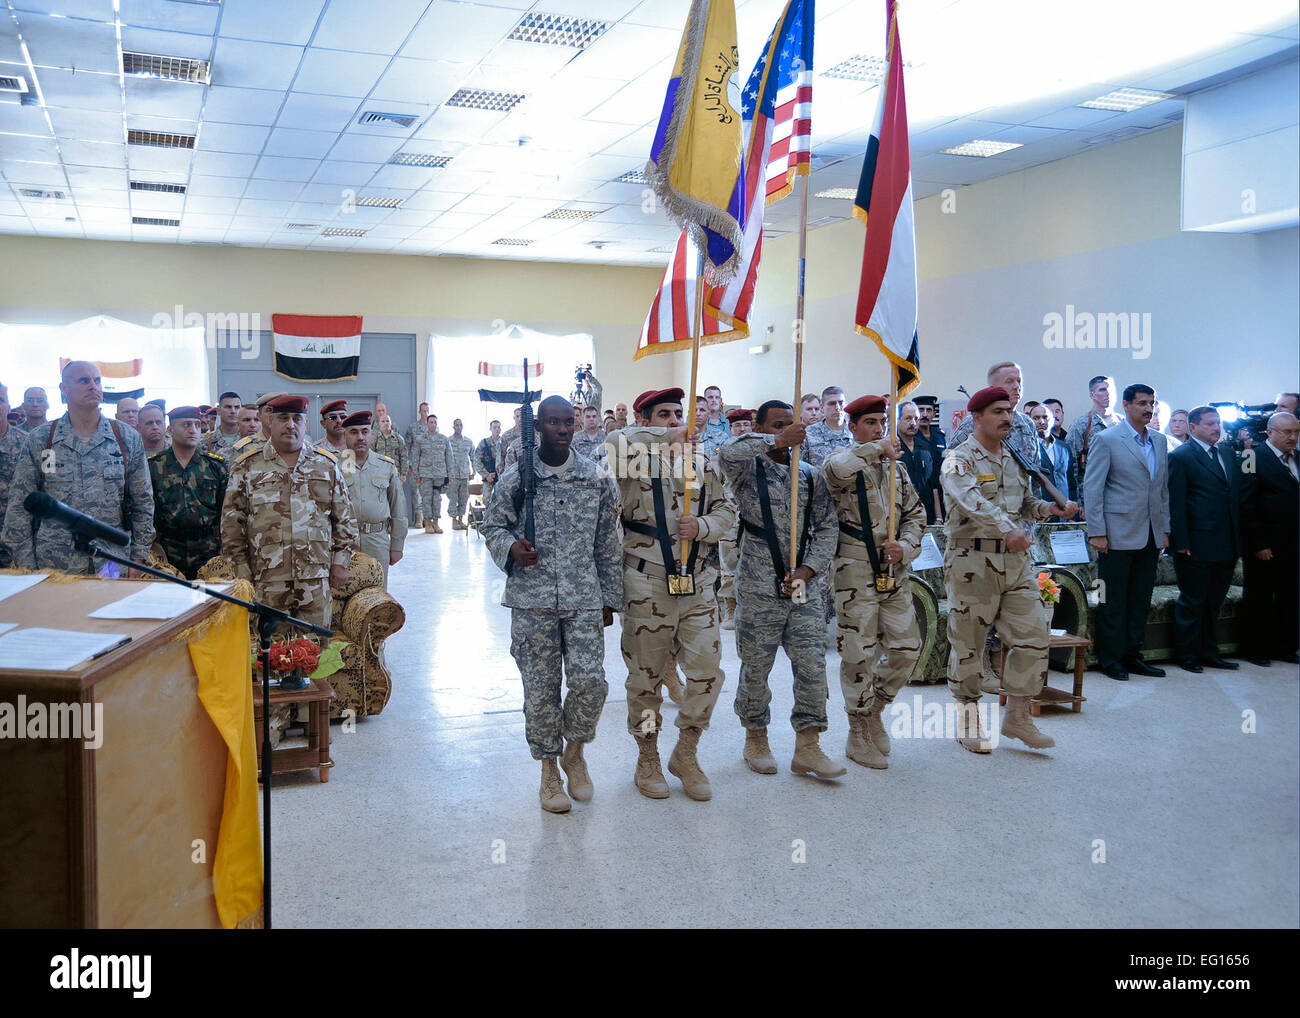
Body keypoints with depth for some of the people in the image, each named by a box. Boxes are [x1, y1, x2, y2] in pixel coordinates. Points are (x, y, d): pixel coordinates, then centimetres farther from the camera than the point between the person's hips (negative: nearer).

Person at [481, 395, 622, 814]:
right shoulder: (515, 477, 0)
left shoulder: (597, 477, 4)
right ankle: (549, 767, 24)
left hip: (584, 599, 1)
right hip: (533, 599, -1)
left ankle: (574, 750, 21)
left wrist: (609, 599, 11)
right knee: (541, 689, 4)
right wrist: (510, 548, -13)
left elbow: (608, 543, 10)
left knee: (590, 681, -8)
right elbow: (491, 525, 10)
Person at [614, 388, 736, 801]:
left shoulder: (702, 460, 11)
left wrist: (702, 526, -10)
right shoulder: (634, 460, -2)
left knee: (707, 672, 2)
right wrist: (667, 437, -18)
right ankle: (647, 758, 27)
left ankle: (685, 754, 24)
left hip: (697, 585, 4)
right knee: (646, 677, 8)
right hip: (647, 588, -3)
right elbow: (610, 442, -24)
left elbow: (726, 509, 11)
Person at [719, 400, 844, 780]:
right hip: (759, 588, -3)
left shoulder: (810, 476, 11)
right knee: (756, 666, 6)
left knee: (812, 663, 0)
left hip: (804, 586, 4)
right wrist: (776, 441, -22)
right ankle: (756, 738, 25)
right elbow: (727, 454, -25)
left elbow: (828, 527, 10)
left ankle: (807, 747, 10)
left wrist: (810, 567, -3)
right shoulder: (748, 469, -1)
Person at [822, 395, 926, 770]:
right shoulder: (846, 462, -5)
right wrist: (876, 448, -18)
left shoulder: (897, 468, 15)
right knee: (859, 654, -1)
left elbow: (915, 513, 16)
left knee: (907, 647, 7)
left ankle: (874, 707, 31)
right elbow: (836, 469, -32)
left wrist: (905, 546, -3)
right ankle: (859, 735, 14)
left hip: (893, 571, 6)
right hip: (855, 571, -6)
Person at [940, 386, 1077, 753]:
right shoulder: (959, 460, -9)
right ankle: (968, 717, 18)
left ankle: (1017, 716, 15)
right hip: (973, 563, -6)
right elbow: (975, 503, -26)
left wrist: (1050, 509, 3)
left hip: (1017, 561, 7)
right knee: (968, 643, 2)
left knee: (1033, 636, 2)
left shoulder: (1015, 457, 15)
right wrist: (1008, 529, -39)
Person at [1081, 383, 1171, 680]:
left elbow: (1163, 488, 17)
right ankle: (1110, 659, 11)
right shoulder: (1106, 439, -5)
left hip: (1150, 534, 6)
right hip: (1118, 533, -6)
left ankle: (1132, 655, 20)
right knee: (1113, 600, 1)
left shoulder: (1160, 441, 13)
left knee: (1141, 599, 10)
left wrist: (1164, 529, 12)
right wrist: (1096, 532, -13)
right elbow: (1092, 488, -8)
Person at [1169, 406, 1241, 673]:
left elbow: (1237, 492, 19)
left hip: (1226, 546, 7)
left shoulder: (1227, 452, 13)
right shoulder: (1181, 456, -8)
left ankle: (1209, 652, 27)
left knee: (1214, 601, 16)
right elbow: (1175, 503, -12)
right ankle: (1187, 654, 15)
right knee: (1192, 602, 3)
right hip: (1197, 547, -7)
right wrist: (1180, 542, -16)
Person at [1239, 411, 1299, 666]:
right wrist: (1258, 545, -15)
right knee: (1258, 600, 5)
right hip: (1263, 548, -6)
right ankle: (1256, 650, 15)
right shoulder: (1255, 460, -9)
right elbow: (1246, 507, -12)